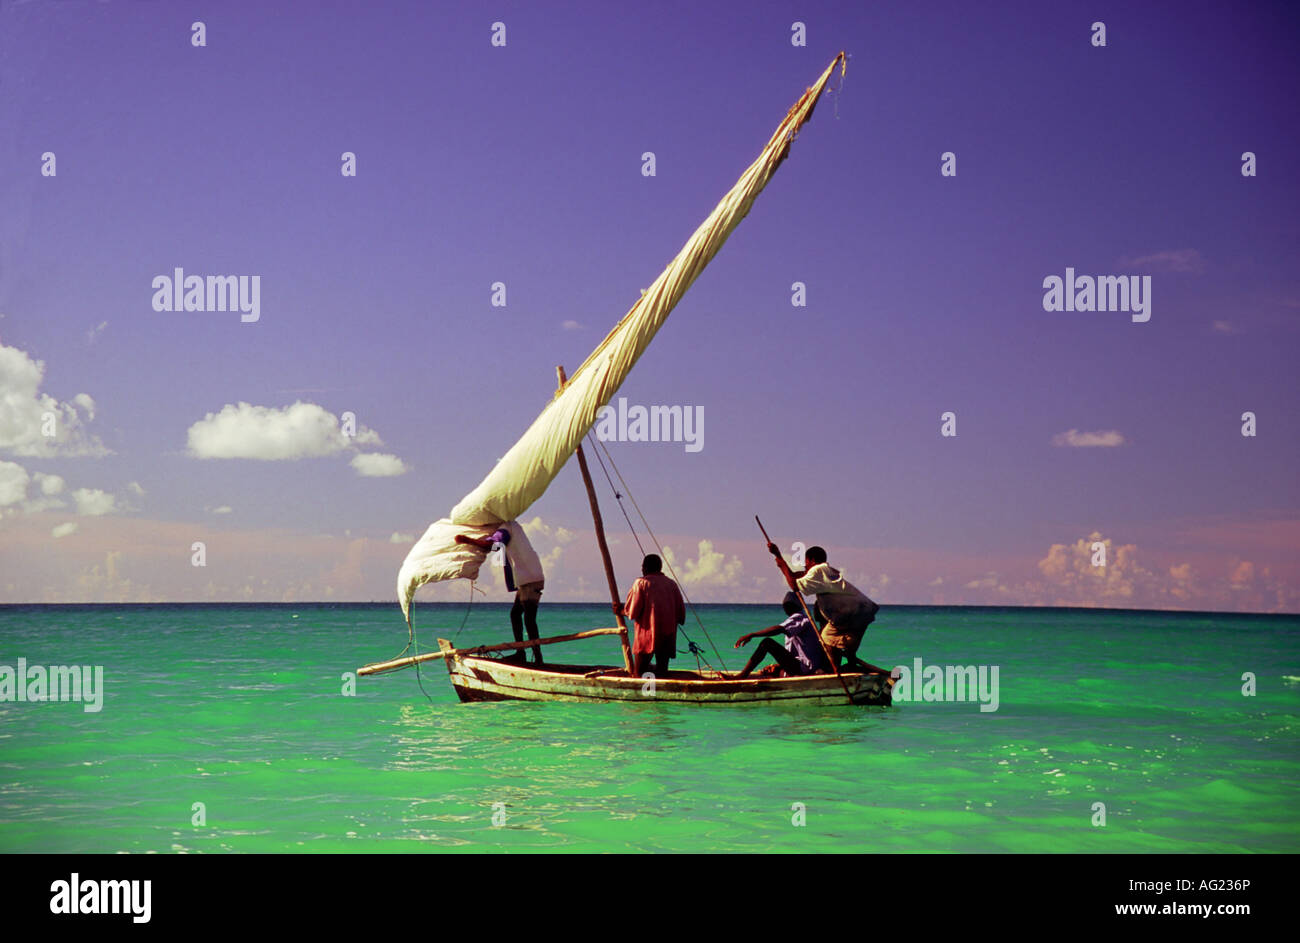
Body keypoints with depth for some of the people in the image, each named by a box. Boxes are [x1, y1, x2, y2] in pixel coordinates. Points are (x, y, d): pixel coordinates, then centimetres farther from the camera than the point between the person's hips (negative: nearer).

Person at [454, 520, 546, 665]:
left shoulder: (504, 529, -10)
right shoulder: (513, 525, 19)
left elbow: (490, 545, -29)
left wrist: (466, 540, -25)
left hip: (530, 579, -10)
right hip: (528, 578, 10)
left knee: (529, 619, -13)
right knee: (515, 613, 17)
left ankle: (538, 659, -16)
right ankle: (521, 654, 19)